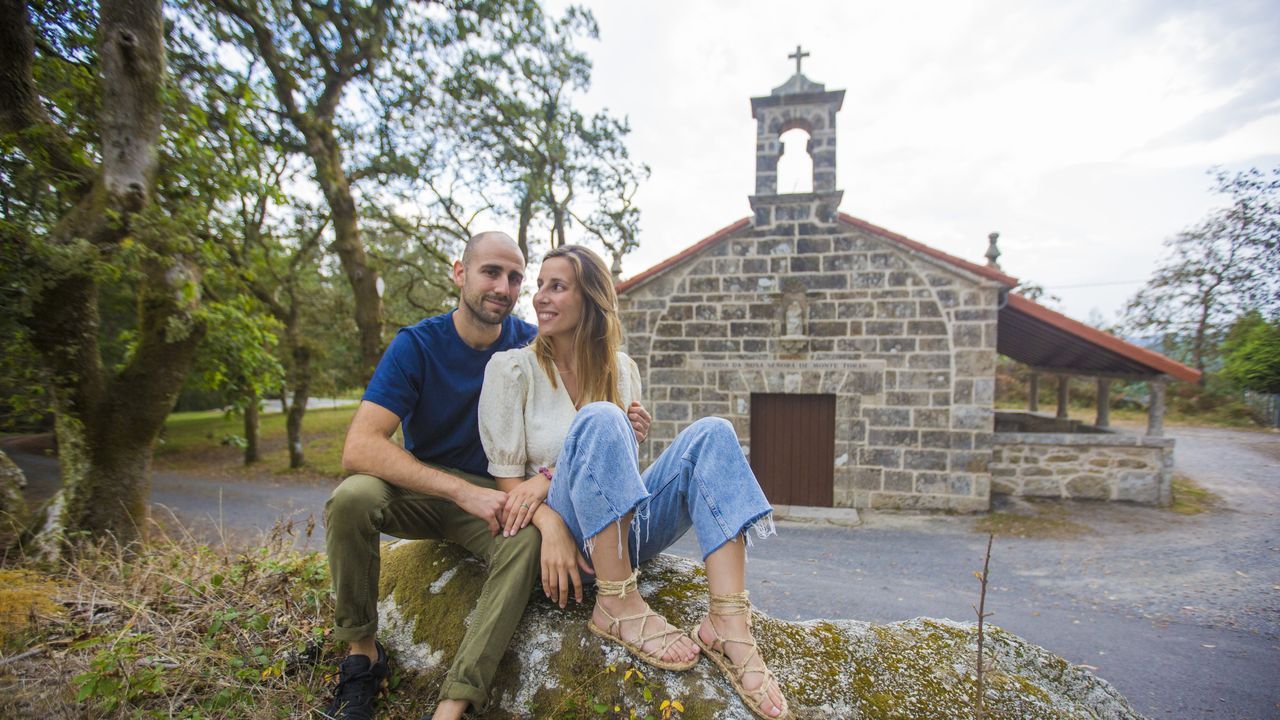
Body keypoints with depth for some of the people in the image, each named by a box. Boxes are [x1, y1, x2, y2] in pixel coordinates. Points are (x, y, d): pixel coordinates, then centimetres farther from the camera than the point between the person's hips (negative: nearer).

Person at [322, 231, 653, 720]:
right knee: (352, 498, -30)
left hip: (495, 495, 1)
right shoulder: (417, 345, -13)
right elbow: (359, 448, -24)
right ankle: (362, 653, -8)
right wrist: (463, 491, -35)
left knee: (527, 539, -31)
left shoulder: (532, 346, -5)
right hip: (421, 491, 0)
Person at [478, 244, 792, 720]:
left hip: (629, 528, 4)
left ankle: (728, 626, -30)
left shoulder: (620, 368, 9)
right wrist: (550, 526, -25)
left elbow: (621, 457, 2)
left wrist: (548, 477, -16)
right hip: (572, 532, -4)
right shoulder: (512, 368, -1)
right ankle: (618, 606, -26)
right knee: (599, 419, -30)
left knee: (711, 433, -19)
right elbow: (507, 477, -5)